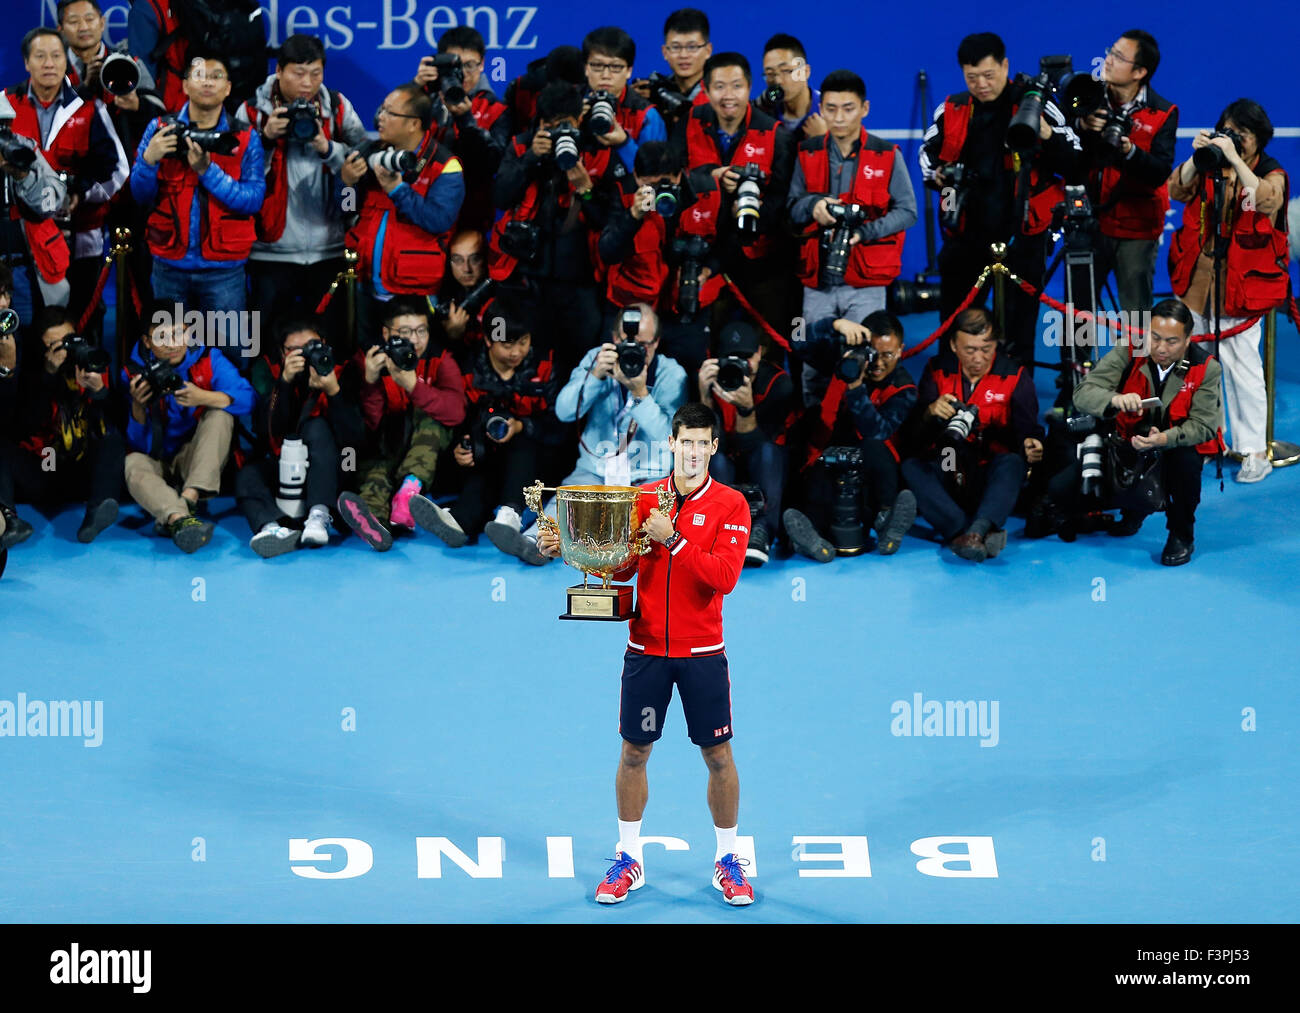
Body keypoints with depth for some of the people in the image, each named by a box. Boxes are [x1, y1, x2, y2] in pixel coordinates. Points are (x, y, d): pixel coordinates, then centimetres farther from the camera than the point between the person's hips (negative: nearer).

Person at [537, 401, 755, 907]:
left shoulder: (730, 505, -5)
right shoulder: (643, 498, 4)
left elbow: (725, 576, -16)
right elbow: (618, 566, 4)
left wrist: (673, 541, -23)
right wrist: (569, 549, -10)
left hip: (703, 652, -2)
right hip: (646, 649, 2)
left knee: (718, 756, 3)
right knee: (634, 752, 6)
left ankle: (727, 861, 17)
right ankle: (628, 860, 19)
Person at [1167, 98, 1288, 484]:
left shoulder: (1271, 174, -1)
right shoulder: (1208, 167, 9)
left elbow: (1265, 199, -22)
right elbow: (1176, 190, -3)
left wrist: (1234, 158, -24)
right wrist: (1197, 156, -15)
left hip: (1240, 281, -4)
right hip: (1197, 275, 4)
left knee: (1241, 364, -7)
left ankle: (1254, 452, -3)